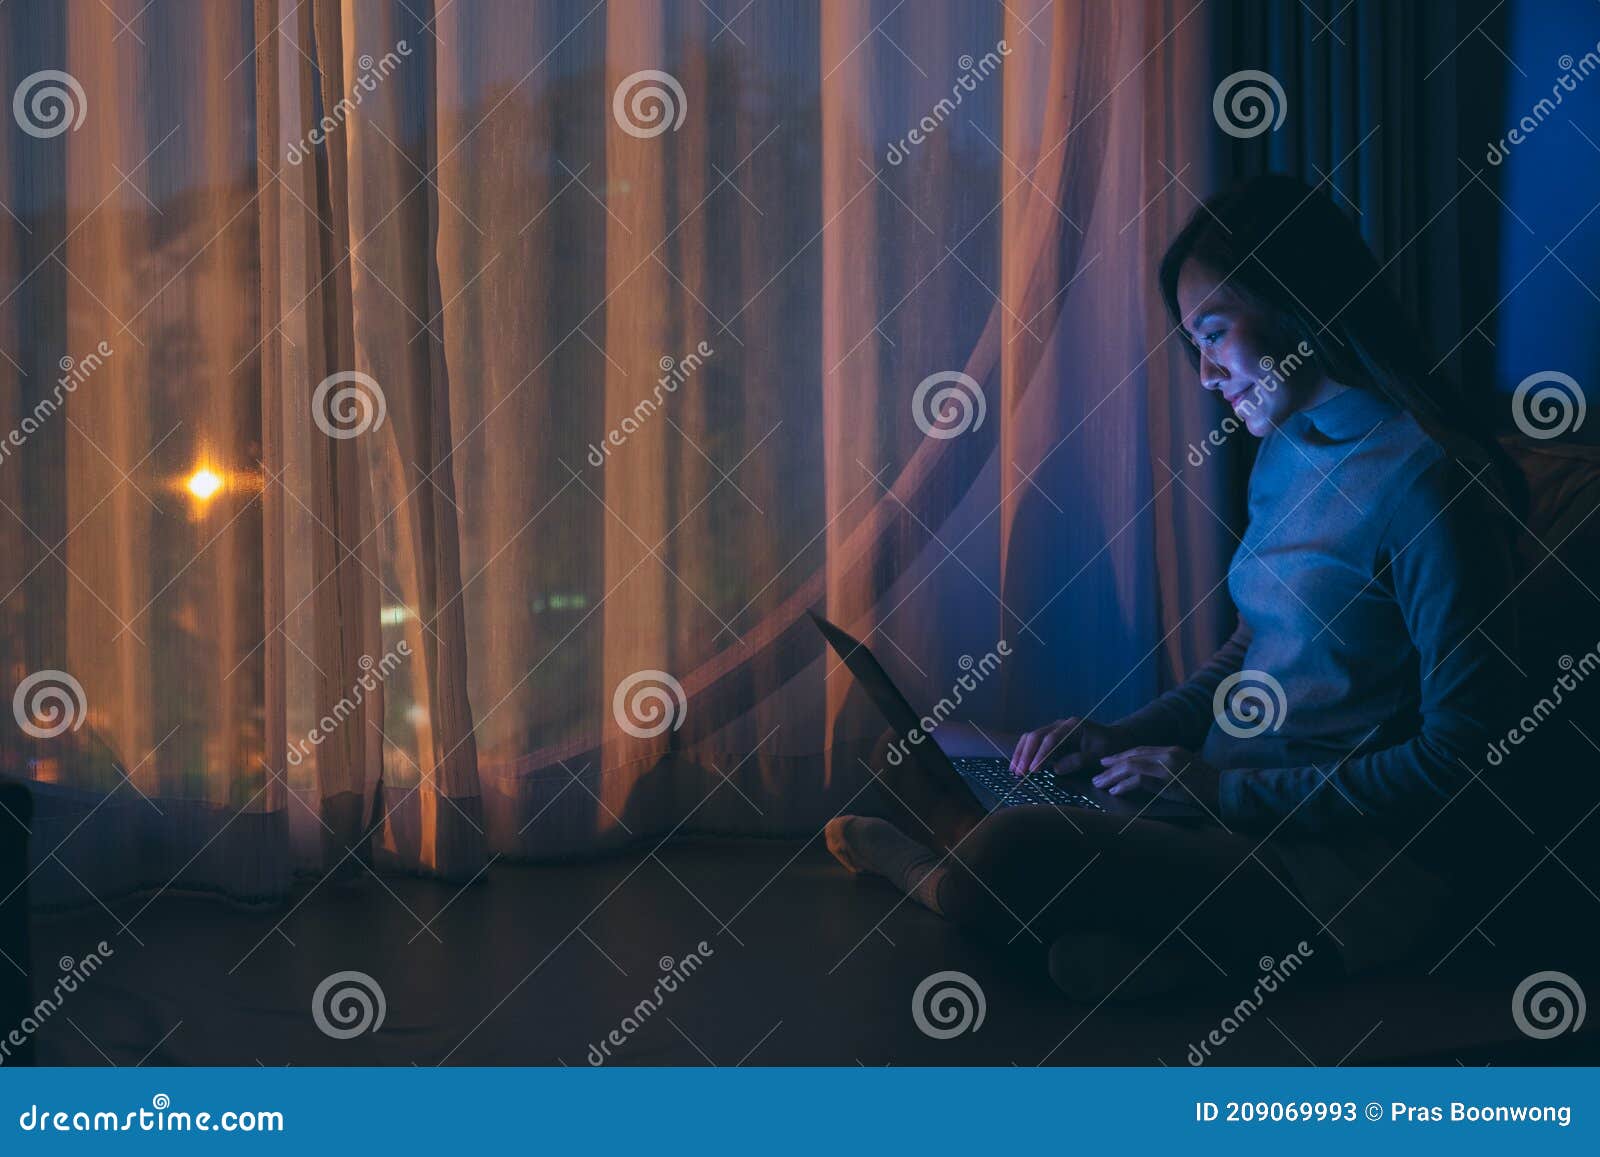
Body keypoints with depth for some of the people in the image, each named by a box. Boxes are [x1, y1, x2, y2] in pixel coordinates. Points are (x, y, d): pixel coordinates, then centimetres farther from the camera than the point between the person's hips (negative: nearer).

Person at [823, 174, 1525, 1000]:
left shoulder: (1423, 481, -16)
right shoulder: (1287, 452, 13)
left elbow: (1456, 761, -17)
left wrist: (1226, 789, -17)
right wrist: (1124, 736, 7)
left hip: (1359, 869, -7)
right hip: (1240, 820, 7)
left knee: (1005, 856, -23)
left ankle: (915, 864, 7)